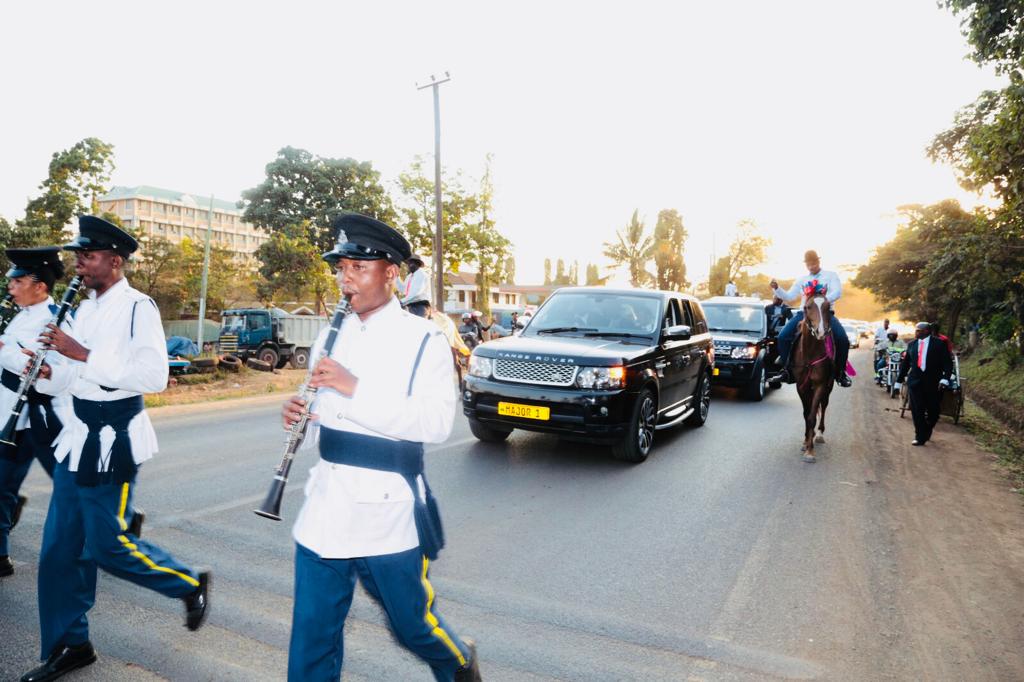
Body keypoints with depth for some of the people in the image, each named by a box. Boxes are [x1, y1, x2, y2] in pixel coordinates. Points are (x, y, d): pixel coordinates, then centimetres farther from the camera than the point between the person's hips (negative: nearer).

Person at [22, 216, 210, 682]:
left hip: (114, 439, -8)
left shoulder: (138, 307, -14)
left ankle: (191, 584, 21)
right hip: (78, 434, 8)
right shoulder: (85, 308, 11)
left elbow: (154, 376, -25)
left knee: (106, 545, 0)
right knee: (60, 547, 11)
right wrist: (48, 374, -1)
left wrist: (83, 354, -25)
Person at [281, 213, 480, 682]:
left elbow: (437, 423, -21)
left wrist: (356, 388, -28)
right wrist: (298, 417, -6)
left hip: (387, 514, -5)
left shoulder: (422, 340, -10)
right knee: (311, 636, 11)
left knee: (412, 625, 15)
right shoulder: (333, 336, 8)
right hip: (324, 509, 5)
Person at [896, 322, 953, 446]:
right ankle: (920, 437, 4)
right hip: (915, 381, 2)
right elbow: (905, 363, 14)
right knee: (917, 410, -3)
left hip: (933, 383, -2)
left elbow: (948, 363, -5)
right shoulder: (912, 344, 10)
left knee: (933, 411, 6)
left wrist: (945, 378, -18)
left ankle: (927, 431, 31)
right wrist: (900, 380, 15)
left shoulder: (939, 344, -1)